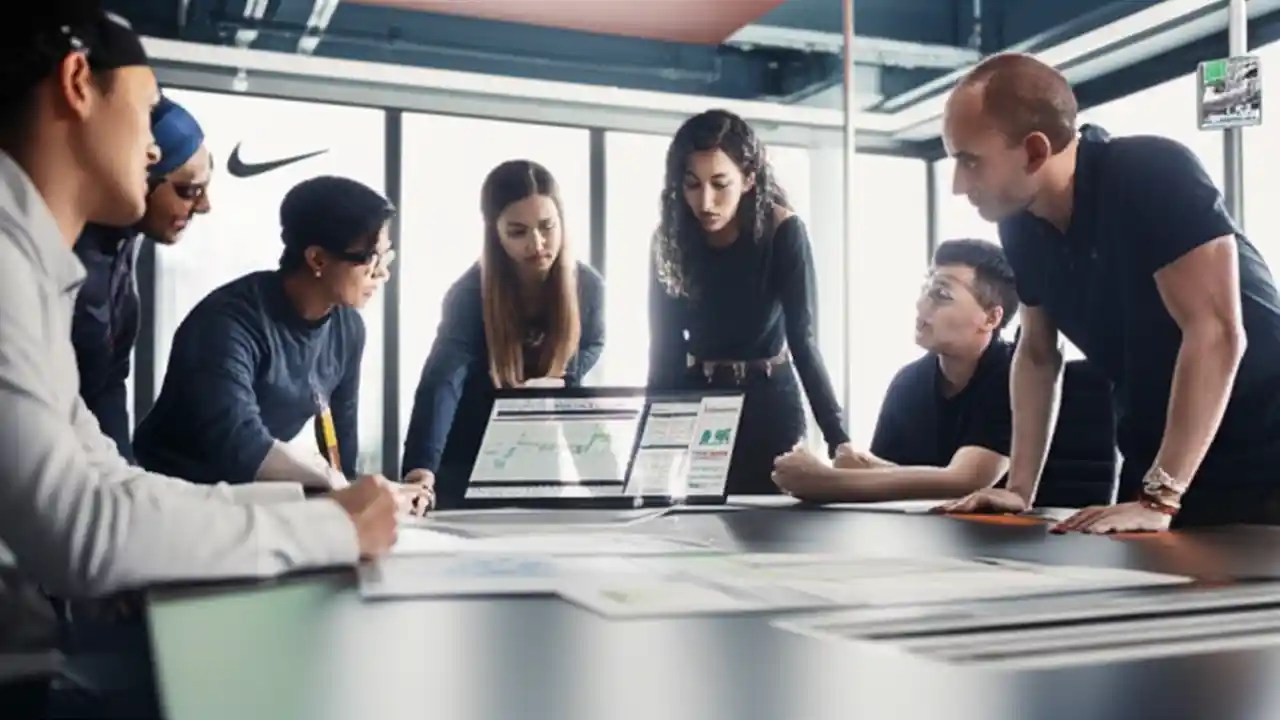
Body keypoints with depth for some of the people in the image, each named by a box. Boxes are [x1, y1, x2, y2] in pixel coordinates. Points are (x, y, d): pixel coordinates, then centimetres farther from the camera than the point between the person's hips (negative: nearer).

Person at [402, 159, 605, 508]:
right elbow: (441, 383, -39)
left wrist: (562, 380, -15)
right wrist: (421, 468, -55)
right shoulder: (471, 294, -26)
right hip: (470, 463, -3)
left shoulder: (587, 285, -13)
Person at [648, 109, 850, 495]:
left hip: (769, 406, -2)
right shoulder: (672, 239, -10)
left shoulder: (782, 231, -19)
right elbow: (664, 349, -9)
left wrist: (838, 440, -30)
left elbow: (803, 339, -22)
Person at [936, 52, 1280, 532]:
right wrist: (1019, 488, 3)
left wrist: (1157, 500, -28)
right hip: (1155, 463, 6)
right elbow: (1037, 353, 9)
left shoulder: (1154, 175, -22)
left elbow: (1216, 333, -26)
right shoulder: (1021, 227, -2)